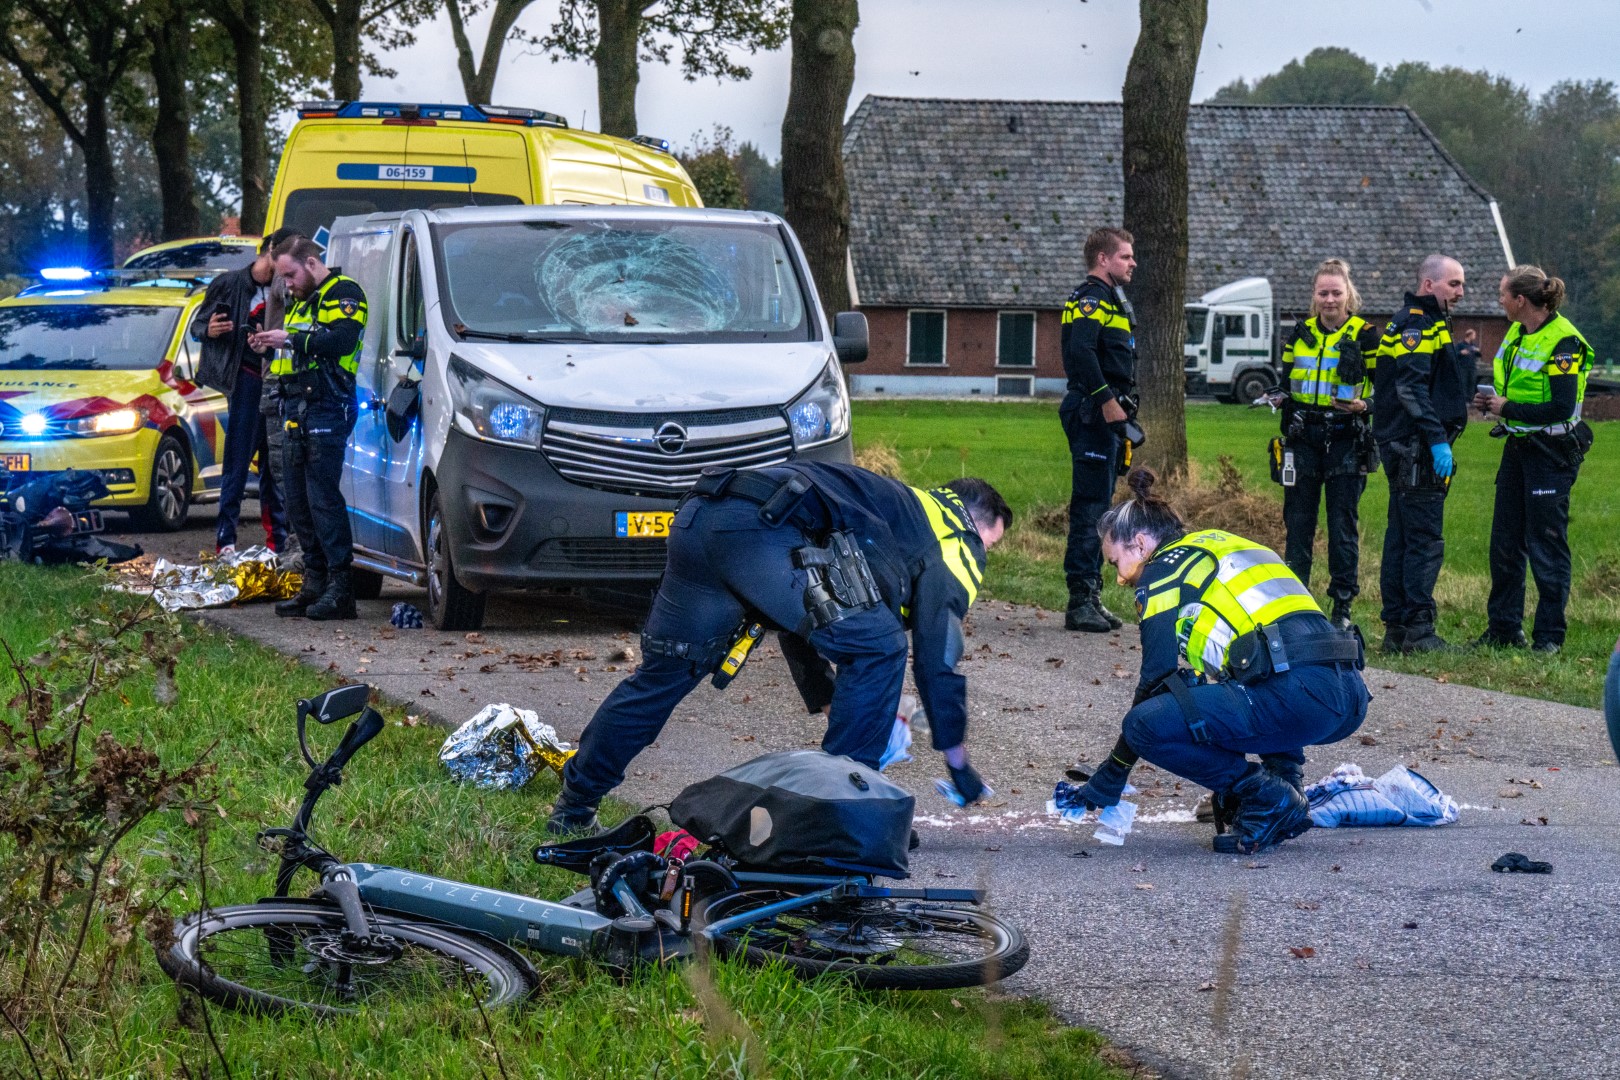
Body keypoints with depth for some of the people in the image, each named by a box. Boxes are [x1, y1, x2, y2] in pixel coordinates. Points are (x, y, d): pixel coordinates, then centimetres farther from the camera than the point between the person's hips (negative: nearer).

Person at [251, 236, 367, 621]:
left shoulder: (343, 294, -3)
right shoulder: (302, 302, 26)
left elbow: (342, 341, -19)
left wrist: (292, 338, -19)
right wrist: (271, 345, 12)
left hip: (326, 409, -9)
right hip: (296, 410, 9)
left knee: (323, 498, -13)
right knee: (298, 501, 7)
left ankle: (340, 588, -12)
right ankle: (315, 583, 12)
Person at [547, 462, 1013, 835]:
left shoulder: (903, 508, 39)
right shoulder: (955, 541, 15)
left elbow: (796, 619, 45)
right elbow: (937, 654, 9)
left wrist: (829, 703, 52)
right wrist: (957, 757, 20)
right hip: (762, 529, -9)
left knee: (664, 670, 22)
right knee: (878, 645, 2)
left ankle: (574, 806, 31)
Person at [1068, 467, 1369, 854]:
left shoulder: (1162, 569, 7)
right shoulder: (1223, 543, 31)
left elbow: (1157, 680, 5)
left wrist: (1109, 779, 13)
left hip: (1295, 698, -9)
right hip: (1352, 697, 9)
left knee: (1145, 724, -6)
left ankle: (1265, 797, -4)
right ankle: (1285, 778, 20)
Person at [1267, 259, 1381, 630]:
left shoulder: (1366, 335, 0)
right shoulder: (1301, 333, 12)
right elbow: (1287, 381, 22)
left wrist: (1364, 406, -18)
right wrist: (1279, 397, 1)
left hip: (1346, 439, -3)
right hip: (1303, 438, 3)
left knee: (1343, 525, -1)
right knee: (1298, 521, 4)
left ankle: (1342, 606, 6)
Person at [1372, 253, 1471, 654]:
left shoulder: (1422, 324, 21)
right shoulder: (1416, 324, -13)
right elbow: (1412, 388, -22)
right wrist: (1437, 440, -25)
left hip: (1405, 449, 11)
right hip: (1415, 446, -11)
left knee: (1401, 538, 12)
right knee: (1425, 541, -9)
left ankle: (1396, 628, 16)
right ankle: (1417, 630, -8)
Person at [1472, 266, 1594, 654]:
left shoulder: (1562, 341, -17)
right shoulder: (1517, 333, 10)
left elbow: (1562, 407, -23)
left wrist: (1507, 409, -17)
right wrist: (1491, 400, 2)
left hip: (1551, 453, -9)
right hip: (1518, 446, 9)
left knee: (1546, 544, -2)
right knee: (1505, 541, 11)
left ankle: (1550, 633, 6)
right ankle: (1505, 626, 20)